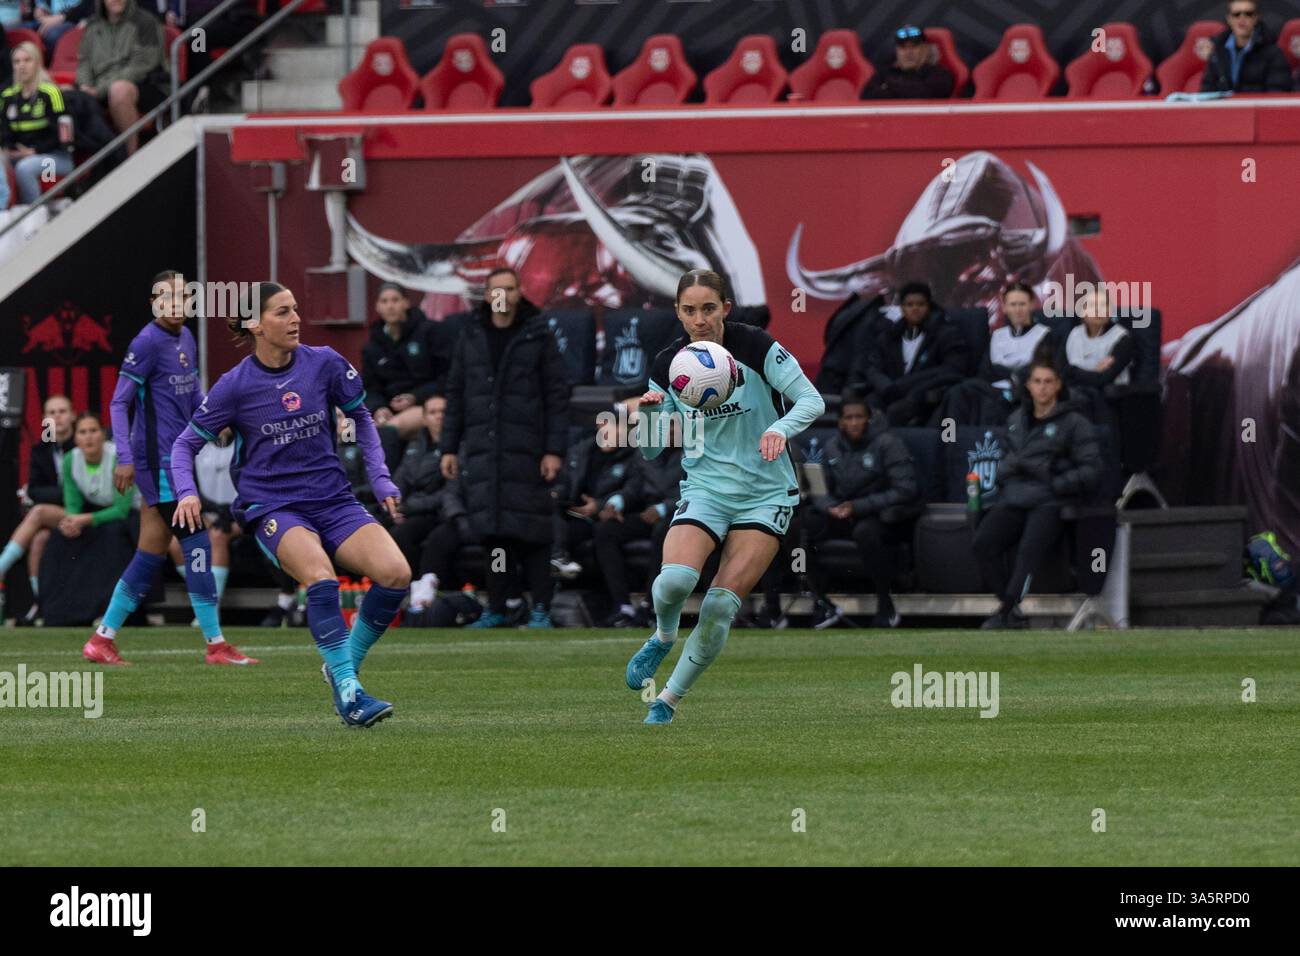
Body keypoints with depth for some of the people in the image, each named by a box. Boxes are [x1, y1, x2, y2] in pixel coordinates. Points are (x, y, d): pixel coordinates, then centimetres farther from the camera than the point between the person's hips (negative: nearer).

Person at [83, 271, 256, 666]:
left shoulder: (186, 338, 13)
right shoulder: (147, 343, -12)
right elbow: (120, 401, -12)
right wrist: (125, 457, -19)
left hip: (174, 457, 9)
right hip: (157, 459, -9)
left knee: (152, 552, 9)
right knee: (196, 542, -10)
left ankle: (103, 639, 15)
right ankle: (215, 642, -6)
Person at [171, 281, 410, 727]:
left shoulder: (324, 364, 1)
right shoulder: (235, 385, -5)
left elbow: (360, 417, 18)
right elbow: (186, 443, 4)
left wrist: (379, 477, 10)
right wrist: (187, 493, -14)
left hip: (332, 501, 3)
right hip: (272, 507, -3)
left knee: (395, 573, -22)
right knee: (321, 575, -36)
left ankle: (345, 664, 0)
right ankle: (347, 690, -33)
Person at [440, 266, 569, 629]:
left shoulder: (538, 337, 2)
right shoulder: (471, 339, 12)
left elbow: (557, 395, -1)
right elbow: (455, 394, 14)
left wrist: (555, 450, -8)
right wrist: (449, 447, 8)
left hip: (526, 450, -3)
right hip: (481, 448, 3)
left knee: (530, 531, -5)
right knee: (492, 531, 3)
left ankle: (540, 609, 0)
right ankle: (496, 609, 8)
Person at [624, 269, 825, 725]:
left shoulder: (755, 346, -10)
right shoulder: (667, 365, -1)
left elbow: (812, 400, -11)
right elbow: (651, 449, 6)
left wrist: (780, 428, -31)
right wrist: (648, 412, -16)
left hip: (765, 494, -2)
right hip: (705, 490, 2)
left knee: (720, 606, -13)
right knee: (675, 580, -26)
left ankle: (670, 698, 5)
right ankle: (663, 636, 10)